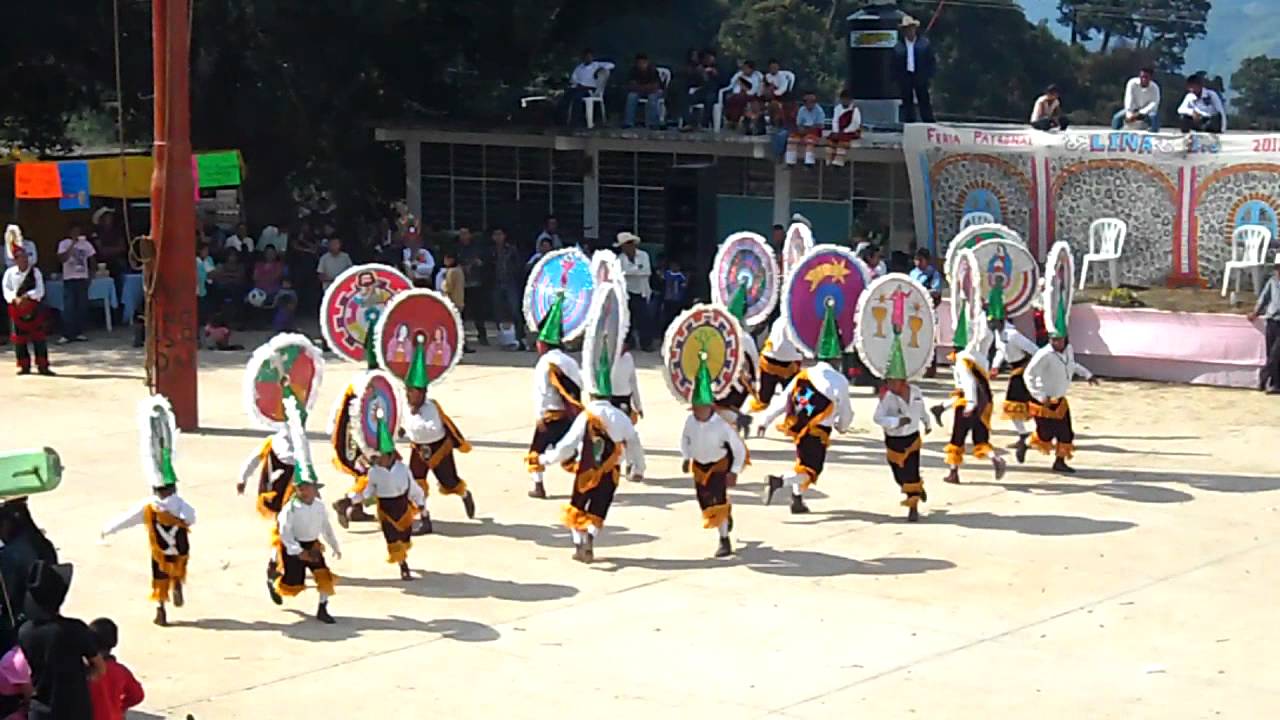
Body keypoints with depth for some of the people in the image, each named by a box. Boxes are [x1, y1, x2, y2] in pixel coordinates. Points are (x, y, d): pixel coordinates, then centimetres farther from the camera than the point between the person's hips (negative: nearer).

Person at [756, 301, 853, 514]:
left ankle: (797, 500, 26)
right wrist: (842, 426, 23)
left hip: (799, 428, 5)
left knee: (802, 463, 26)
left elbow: (782, 400, -3)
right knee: (810, 471, -2)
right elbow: (846, 412, 0)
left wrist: (764, 420, -2)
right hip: (819, 433, -5)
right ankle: (779, 481, -26)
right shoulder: (840, 381, -8)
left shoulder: (803, 376, 2)